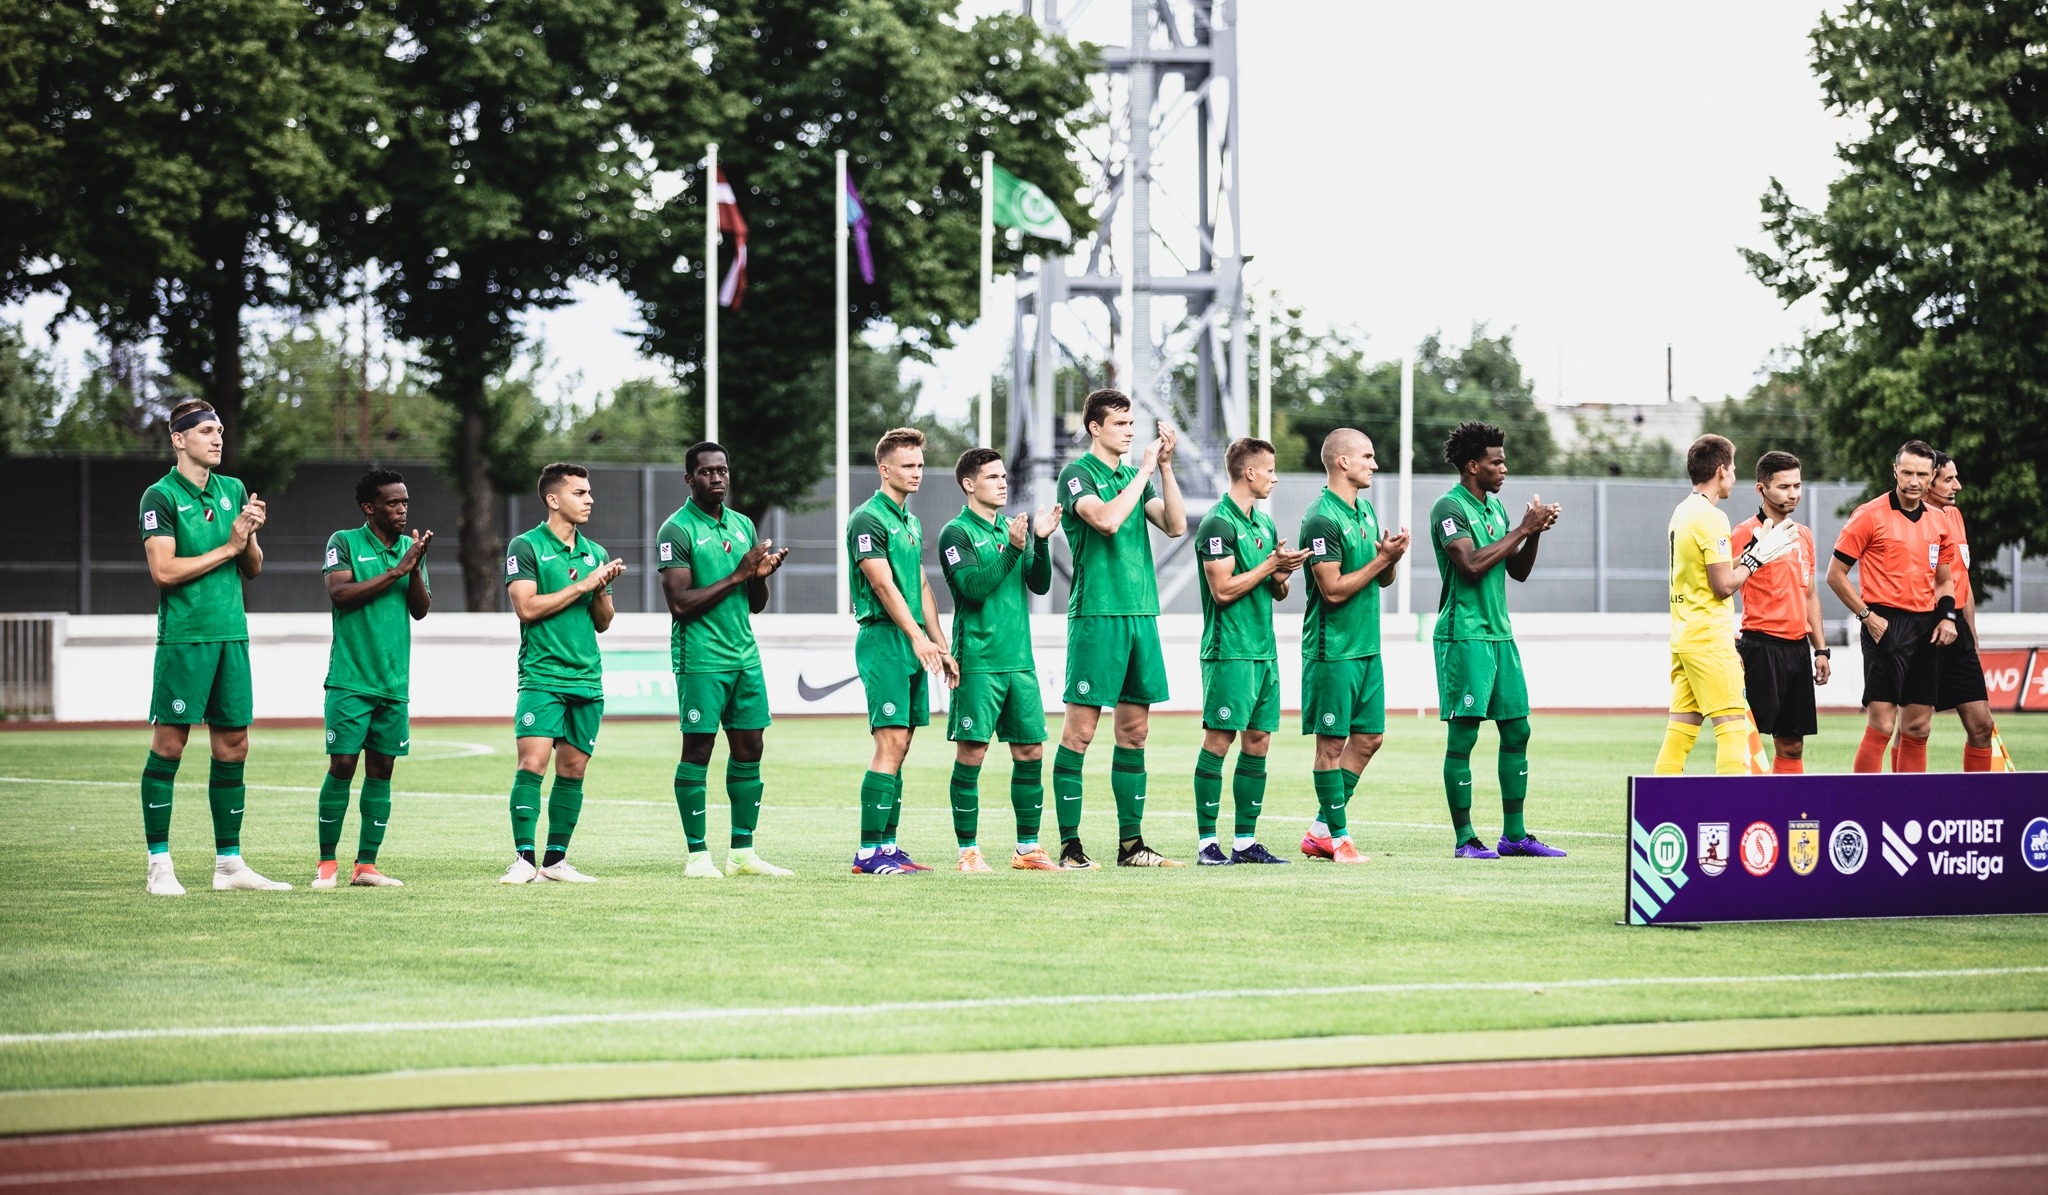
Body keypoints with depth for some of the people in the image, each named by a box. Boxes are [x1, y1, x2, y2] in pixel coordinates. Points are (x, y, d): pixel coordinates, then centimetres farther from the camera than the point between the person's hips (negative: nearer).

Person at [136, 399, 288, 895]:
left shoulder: (234, 491, 13)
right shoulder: (161, 497, -6)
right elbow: (164, 570, -14)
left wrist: (251, 535, -5)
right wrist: (228, 547, -10)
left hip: (231, 634, 6)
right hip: (183, 636, -6)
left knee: (232, 747, 7)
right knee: (168, 745, -5)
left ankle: (229, 863, 14)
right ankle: (159, 865, -2)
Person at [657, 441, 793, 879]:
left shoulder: (743, 526, 14)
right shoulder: (677, 530, -7)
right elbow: (680, 604, -15)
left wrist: (761, 575, -3)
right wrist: (737, 575, -16)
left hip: (745, 657, 7)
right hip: (700, 658, -7)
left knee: (749, 750, 5)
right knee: (697, 751, -4)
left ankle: (743, 852, 11)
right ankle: (697, 855, 1)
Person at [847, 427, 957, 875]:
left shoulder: (911, 521, 19)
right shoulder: (868, 519, -9)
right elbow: (883, 585, -18)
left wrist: (942, 646, 17)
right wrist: (917, 636, -25)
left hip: (914, 645, 9)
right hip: (883, 639, -9)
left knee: (900, 746, 8)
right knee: (890, 744, -13)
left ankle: (887, 845, 11)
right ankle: (869, 851, -12)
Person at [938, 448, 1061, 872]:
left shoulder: (1011, 528, 14)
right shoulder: (957, 533, -4)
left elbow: (1039, 584, 8)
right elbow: (974, 587, -16)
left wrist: (1041, 541, -6)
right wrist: (1012, 549, -21)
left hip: (1019, 660, 6)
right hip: (978, 662, -6)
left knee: (1031, 750, 5)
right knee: (971, 752, -4)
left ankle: (1028, 849, 12)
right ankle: (968, 852, 1)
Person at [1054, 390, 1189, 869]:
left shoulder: (1135, 477, 16)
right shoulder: (1078, 474, -4)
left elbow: (1175, 524, 5)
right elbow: (1107, 520, -21)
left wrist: (1165, 466, -2)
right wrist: (1145, 469, -14)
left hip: (1141, 614, 7)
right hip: (1096, 613, -7)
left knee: (1135, 729, 8)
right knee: (1080, 730, -6)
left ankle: (1131, 842, 12)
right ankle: (1070, 845, -5)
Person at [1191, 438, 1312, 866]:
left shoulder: (1264, 523, 17)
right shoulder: (1218, 523, -10)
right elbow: (1224, 590, -16)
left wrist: (1282, 576, 0)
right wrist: (1271, 565, -12)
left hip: (1264, 650, 9)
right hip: (1230, 651, -9)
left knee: (1258, 741, 7)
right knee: (1219, 739, -7)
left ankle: (1246, 840, 11)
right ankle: (1206, 842, -6)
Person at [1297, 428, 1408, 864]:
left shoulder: (1366, 511, 13)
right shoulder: (1322, 520, -15)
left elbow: (1383, 580, 17)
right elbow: (1334, 589, -19)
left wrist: (1393, 558, -4)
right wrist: (1383, 559, -16)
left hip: (1367, 647, 9)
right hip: (1334, 649, -9)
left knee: (1368, 738, 10)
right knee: (1332, 743, -2)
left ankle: (1321, 830, 17)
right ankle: (1338, 836, 3)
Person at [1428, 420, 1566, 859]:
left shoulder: (1494, 506, 15)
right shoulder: (1449, 508, -10)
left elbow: (1518, 571, 17)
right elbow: (1471, 565, -22)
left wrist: (1535, 534, 0)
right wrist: (1523, 530, -16)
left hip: (1499, 634, 9)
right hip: (1464, 636, -9)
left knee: (1517, 731, 8)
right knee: (1463, 735, -6)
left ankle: (1514, 834, 15)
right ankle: (1465, 839, -3)